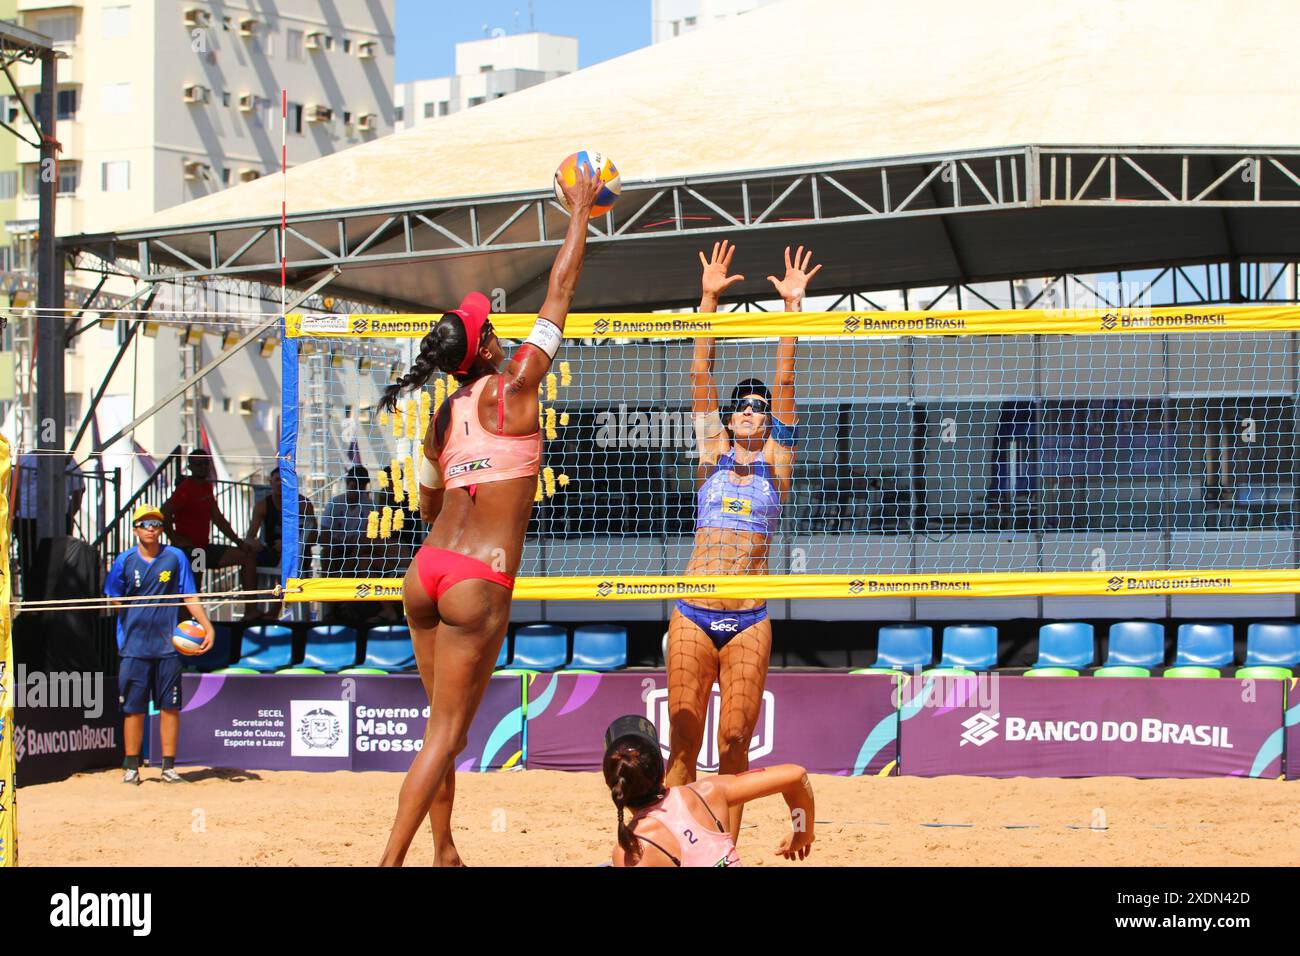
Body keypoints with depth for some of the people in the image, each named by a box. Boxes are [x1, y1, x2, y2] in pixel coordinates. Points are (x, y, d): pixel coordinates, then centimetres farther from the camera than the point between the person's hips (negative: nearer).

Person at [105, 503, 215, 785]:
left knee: (170, 706, 2)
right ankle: (132, 767, 9)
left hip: (168, 645, 0)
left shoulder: (175, 557, 4)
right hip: (134, 647, 0)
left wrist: (208, 627, -8)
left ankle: (169, 766, 9)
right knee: (133, 707, 2)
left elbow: (190, 597, 3)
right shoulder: (125, 561, 4)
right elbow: (115, 601, 9)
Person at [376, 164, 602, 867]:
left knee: (443, 724, 16)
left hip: (426, 568, 7)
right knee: (446, 732, -5)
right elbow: (558, 298, 3)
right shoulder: (511, 390, -4)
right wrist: (579, 214, 12)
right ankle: (390, 861, -11)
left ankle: (444, 854, 20)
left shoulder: (442, 419, 12)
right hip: (478, 580, -7)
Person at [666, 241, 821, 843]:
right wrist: (709, 298, -1)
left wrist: (792, 305, -6)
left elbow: (784, 381, 1)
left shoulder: (775, 464, 7)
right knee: (683, 742, -1)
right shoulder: (712, 457, 10)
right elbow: (700, 374, 5)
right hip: (693, 617, 1)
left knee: (734, 743, -1)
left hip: (749, 623, -1)